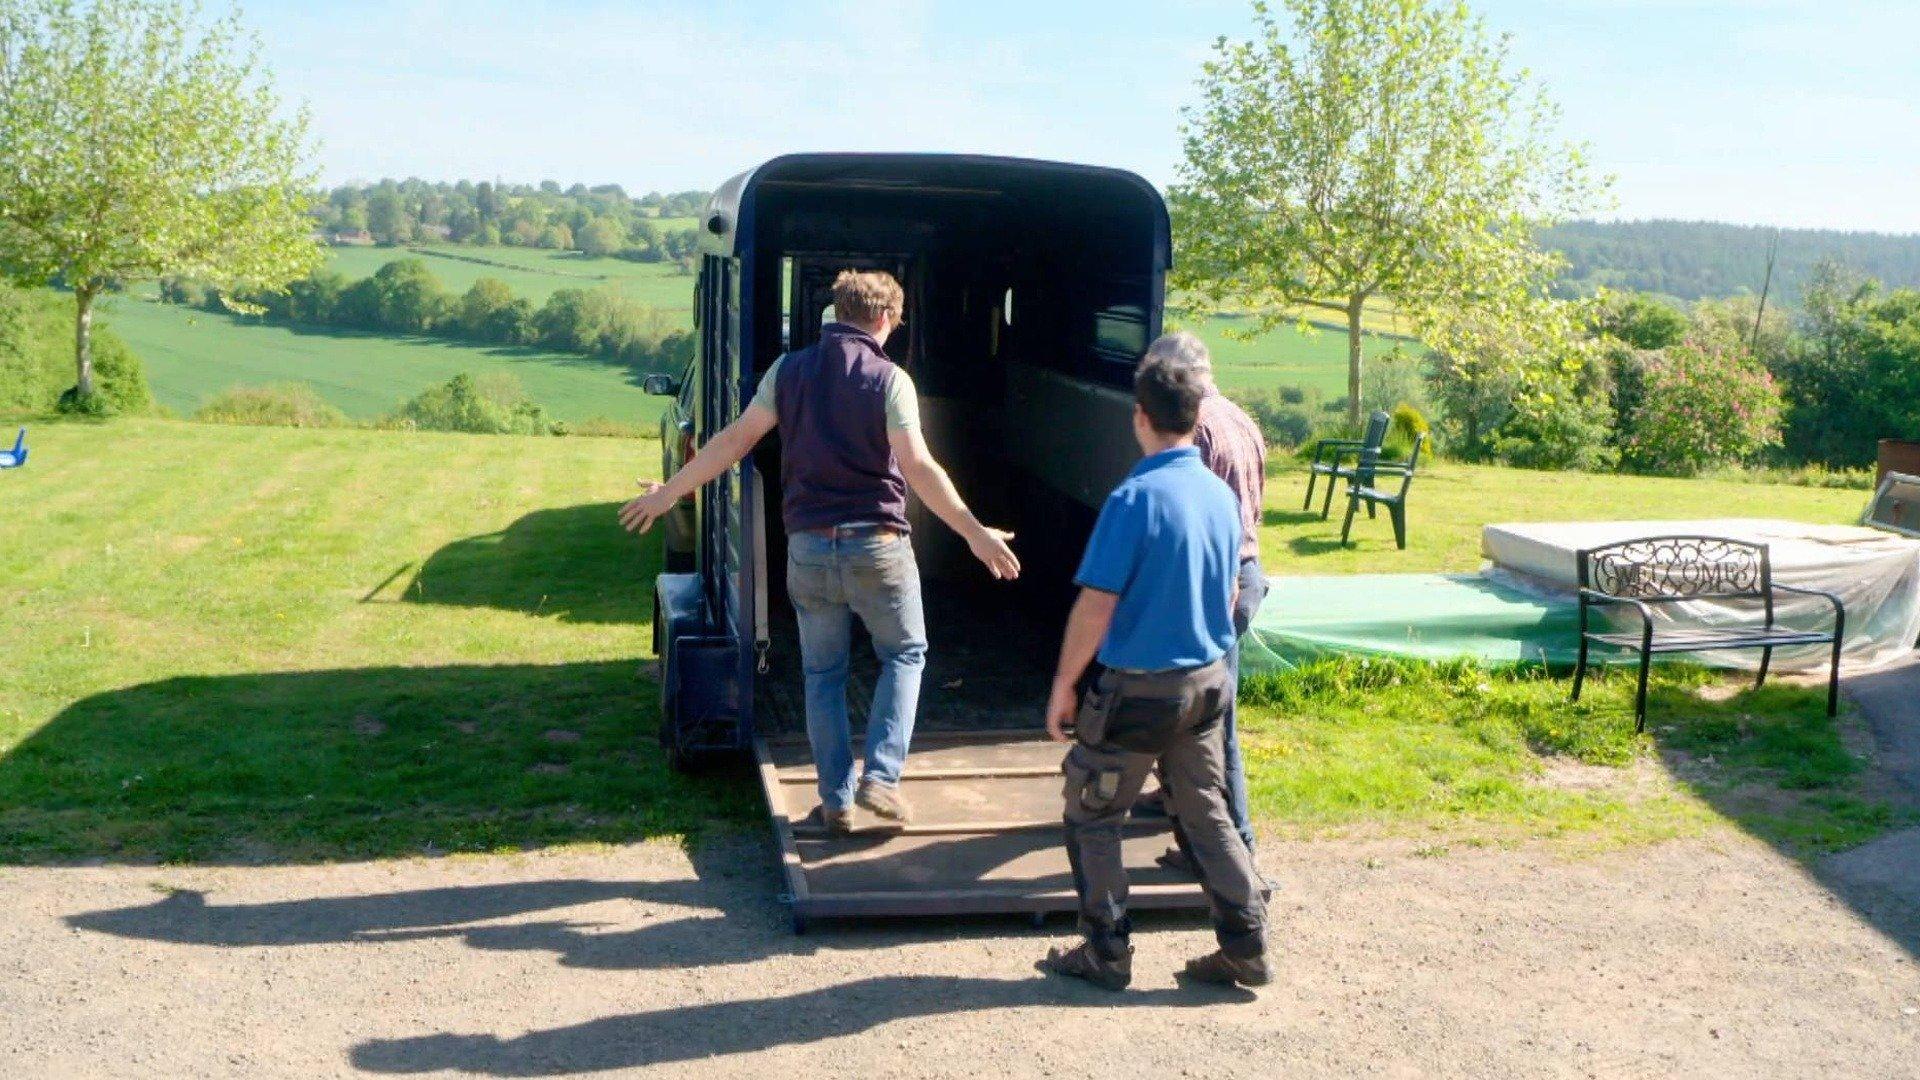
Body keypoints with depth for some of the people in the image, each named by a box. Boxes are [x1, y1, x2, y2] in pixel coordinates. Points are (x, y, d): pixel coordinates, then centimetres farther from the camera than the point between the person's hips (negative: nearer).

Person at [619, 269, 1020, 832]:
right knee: (905, 653, 17)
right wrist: (974, 533, -17)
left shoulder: (790, 369, 3)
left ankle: (837, 801, 15)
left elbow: (734, 440, 3)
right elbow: (918, 467, -17)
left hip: (809, 547, 3)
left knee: (823, 674, 15)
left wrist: (669, 492, 12)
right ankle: (881, 777, 5)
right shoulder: (889, 379, -7)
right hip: (877, 544, -3)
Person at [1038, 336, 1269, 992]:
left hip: (1138, 689, -6)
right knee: (1207, 815, 17)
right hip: (1209, 681, 6)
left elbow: (1096, 605, -19)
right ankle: (1246, 947, 18)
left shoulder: (1134, 498, -19)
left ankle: (1107, 954, 15)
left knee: (1092, 817, 10)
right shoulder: (1221, 495, 2)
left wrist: (1064, 684, -8)